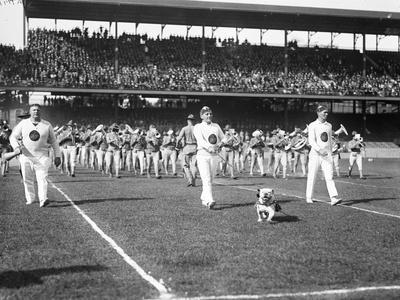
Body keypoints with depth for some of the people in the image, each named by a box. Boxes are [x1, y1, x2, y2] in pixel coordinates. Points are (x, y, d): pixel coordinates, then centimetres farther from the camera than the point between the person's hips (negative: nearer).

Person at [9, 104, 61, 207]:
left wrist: (57, 156, 4)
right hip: (26, 156, 2)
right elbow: (13, 136, 8)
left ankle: (43, 199, -23)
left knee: (42, 178, -15)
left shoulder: (47, 125, 5)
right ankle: (30, 199, 23)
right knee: (27, 179, 8)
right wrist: (17, 146, -13)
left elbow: (53, 141, 9)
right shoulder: (23, 123, 6)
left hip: (42, 157, -2)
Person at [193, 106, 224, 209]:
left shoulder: (216, 126, 16)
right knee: (206, 179, -17)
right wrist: (209, 147, -34)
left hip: (214, 156, 4)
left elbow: (223, 138, 15)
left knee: (210, 179, 8)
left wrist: (218, 145, -8)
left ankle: (204, 198, 27)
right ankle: (209, 200, -26)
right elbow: (200, 140, -15)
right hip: (202, 155, -4)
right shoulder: (198, 127, 2)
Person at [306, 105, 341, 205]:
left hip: (327, 155, 4)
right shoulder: (312, 125, -2)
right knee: (312, 177, 3)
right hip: (315, 154, -3)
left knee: (329, 176, -8)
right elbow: (311, 141, -13)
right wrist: (320, 150, -25)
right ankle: (309, 197, 17)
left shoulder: (329, 125, 15)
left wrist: (330, 153, 16)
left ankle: (334, 198, -17)